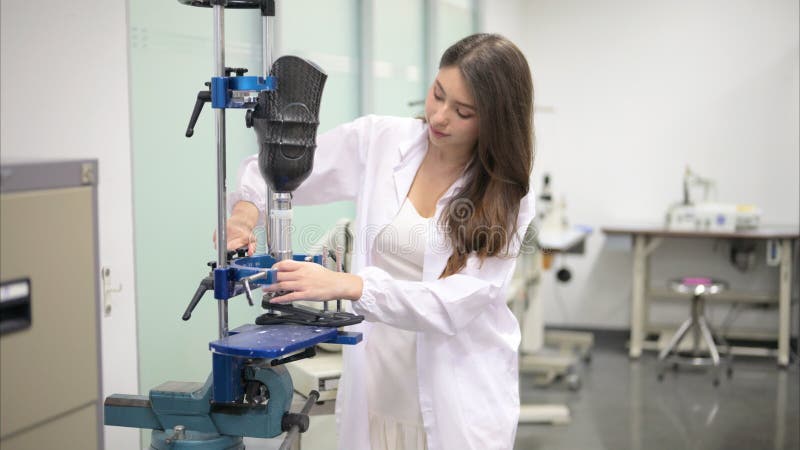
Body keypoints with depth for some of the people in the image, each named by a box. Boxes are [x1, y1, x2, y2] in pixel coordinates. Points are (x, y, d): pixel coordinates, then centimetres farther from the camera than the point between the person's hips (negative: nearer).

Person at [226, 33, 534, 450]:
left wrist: (346, 286, -32)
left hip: (460, 399, -2)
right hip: (375, 389, 2)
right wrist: (246, 210, -15)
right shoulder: (378, 140, -3)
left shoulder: (506, 195, -9)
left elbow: (455, 303, -21)